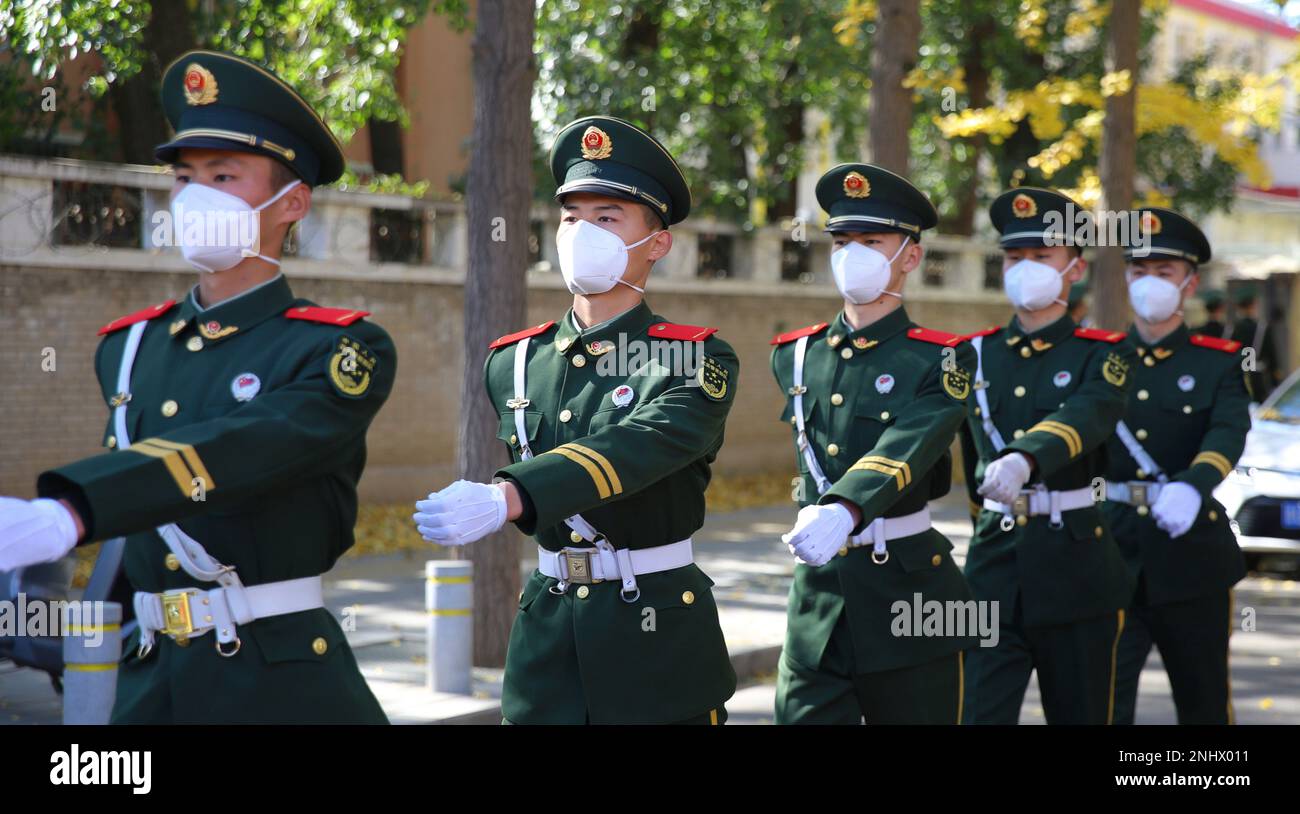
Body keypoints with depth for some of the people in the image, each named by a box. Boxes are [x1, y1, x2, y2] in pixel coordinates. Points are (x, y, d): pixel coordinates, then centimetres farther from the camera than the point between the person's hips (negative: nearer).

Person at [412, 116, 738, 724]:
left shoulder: (697, 358, -8)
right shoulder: (511, 363, 7)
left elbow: (639, 446, -26)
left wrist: (504, 499, -38)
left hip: (660, 628, -4)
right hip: (545, 624, 4)